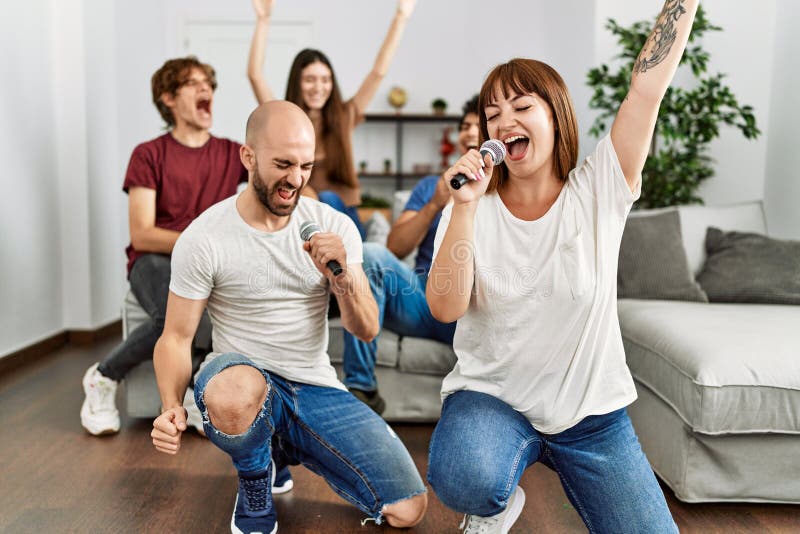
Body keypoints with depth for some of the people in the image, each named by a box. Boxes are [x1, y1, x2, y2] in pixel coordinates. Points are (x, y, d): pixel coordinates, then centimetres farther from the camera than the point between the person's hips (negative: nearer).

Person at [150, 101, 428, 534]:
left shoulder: (334, 227, -2)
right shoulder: (204, 238, -10)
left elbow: (366, 330, -2)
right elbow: (176, 338, -5)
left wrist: (341, 277, -23)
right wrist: (172, 407, -24)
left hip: (317, 389, 3)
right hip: (244, 382, -3)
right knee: (235, 394, -42)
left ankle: (285, 449, 18)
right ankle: (255, 496, -3)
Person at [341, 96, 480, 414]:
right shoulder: (431, 185, 23)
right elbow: (395, 248, 9)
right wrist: (435, 205, -4)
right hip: (420, 300, 3)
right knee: (369, 253, -26)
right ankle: (361, 388, -25)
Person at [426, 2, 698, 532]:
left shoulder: (599, 192, -5)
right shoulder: (474, 210, -4)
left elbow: (648, 86, -12)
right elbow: (445, 308, -17)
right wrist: (465, 205, -24)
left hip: (592, 412, 2)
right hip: (491, 397, -1)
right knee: (463, 479, -32)